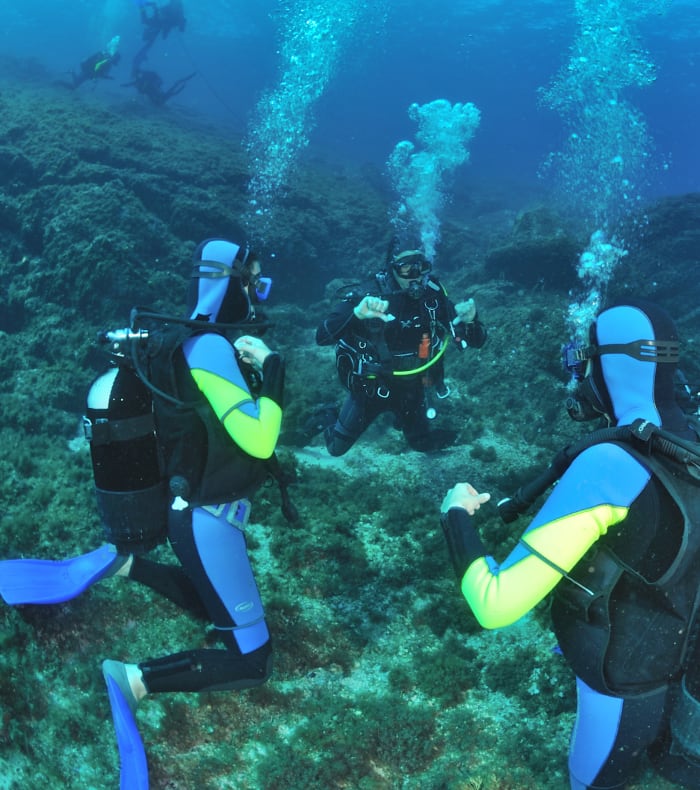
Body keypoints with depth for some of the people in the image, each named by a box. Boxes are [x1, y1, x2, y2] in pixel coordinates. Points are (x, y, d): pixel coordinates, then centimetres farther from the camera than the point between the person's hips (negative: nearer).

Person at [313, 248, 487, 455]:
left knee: (423, 444, 18)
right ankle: (328, 417, 41)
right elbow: (321, 337, -34)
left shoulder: (434, 297, -16)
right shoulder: (368, 296, -26)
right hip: (370, 385, -3)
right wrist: (357, 313, -51)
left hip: (412, 387, 3)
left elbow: (476, 341, -12)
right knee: (337, 448, 7)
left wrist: (470, 320, -35)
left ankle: (399, 415, 47)